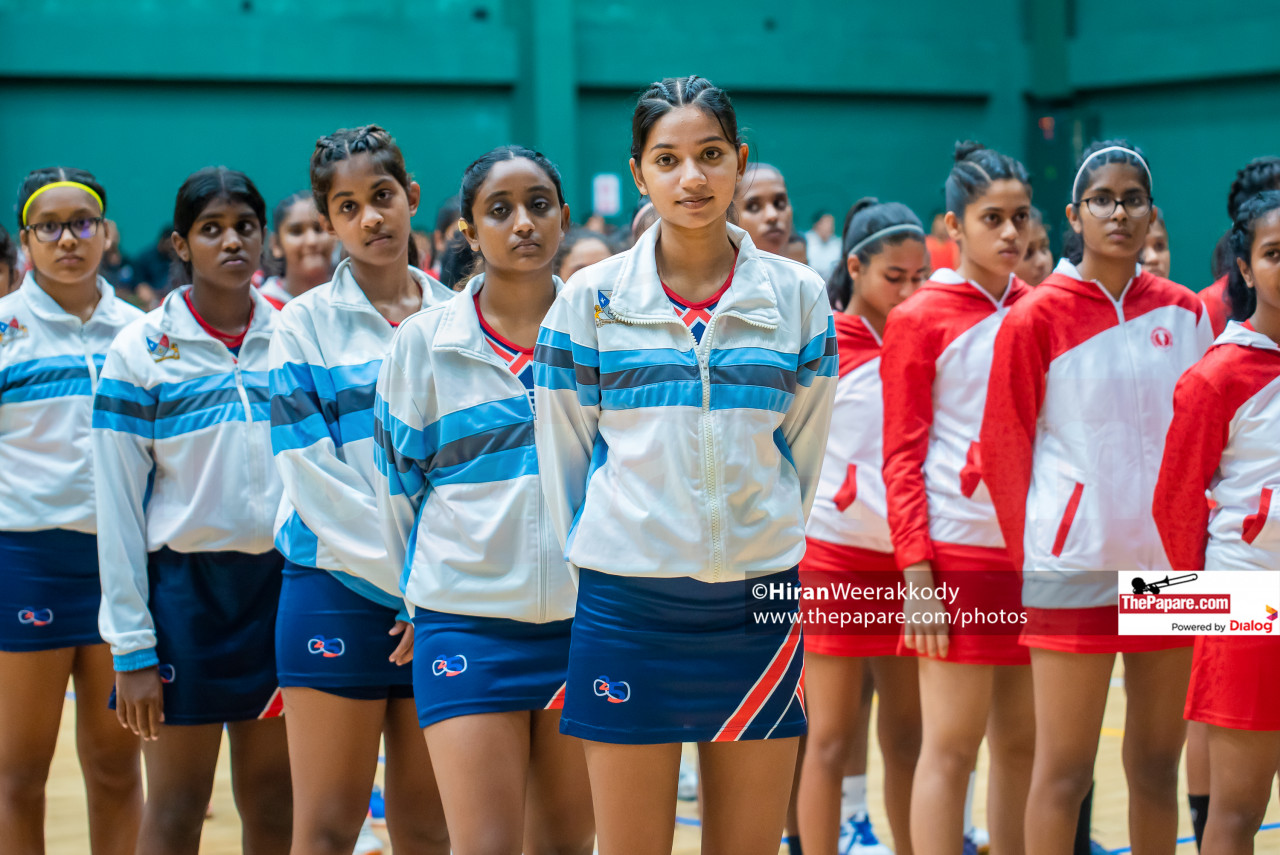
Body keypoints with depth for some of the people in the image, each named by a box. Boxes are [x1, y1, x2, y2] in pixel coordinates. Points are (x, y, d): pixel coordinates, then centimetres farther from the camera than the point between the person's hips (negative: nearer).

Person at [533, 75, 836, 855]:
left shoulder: (797, 298, 3)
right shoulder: (592, 300, 0)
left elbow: (802, 450, 9)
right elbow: (563, 455, 6)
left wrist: (765, 547, 9)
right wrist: (590, 557, 7)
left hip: (758, 600, 1)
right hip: (628, 605, -1)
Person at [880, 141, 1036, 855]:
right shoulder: (919, 319, -2)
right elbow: (902, 457, -4)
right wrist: (916, 575, -12)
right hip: (959, 550, -4)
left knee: (1022, 742, 8)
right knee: (952, 744, -3)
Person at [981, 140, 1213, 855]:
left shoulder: (1185, 314, 8)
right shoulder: (1038, 319, -4)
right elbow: (1004, 447, -1)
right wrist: (1025, 561, -3)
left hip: (1170, 565, 4)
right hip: (1075, 565, -4)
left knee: (1158, 762, 11)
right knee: (1065, 769, -3)